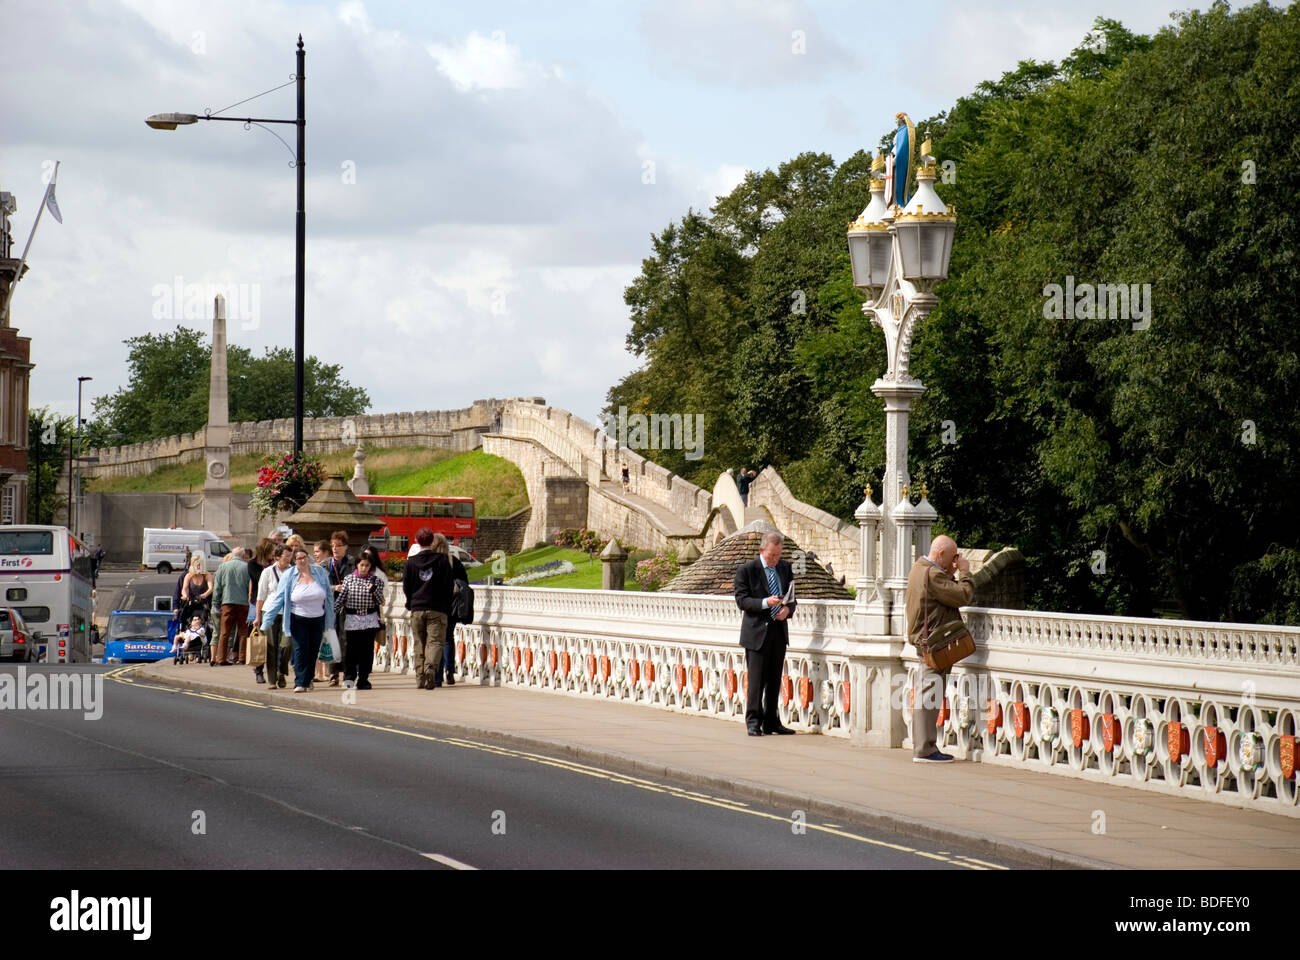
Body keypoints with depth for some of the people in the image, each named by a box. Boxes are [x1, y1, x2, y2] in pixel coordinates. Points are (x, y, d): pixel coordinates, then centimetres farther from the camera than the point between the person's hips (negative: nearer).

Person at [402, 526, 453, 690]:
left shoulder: (411, 562, 1)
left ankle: (420, 678, 7)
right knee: (435, 641, -4)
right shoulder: (442, 560, -2)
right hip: (437, 609, -2)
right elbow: (448, 586, -1)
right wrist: (447, 607, 9)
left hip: (417, 609, 2)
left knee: (419, 644, 10)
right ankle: (431, 667, -30)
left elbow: (406, 587, 4)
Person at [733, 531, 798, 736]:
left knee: (775, 680, 10)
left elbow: (792, 596, 16)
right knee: (756, 680, -6)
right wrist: (765, 602, -23)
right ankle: (753, 723, 0)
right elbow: (741, 600, -9)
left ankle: (771, 722, 18)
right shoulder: (747, 570, -6)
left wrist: (787, 608, -7)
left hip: (779, 630, 5)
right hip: (757, 632, -5)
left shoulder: (785, 568, 10)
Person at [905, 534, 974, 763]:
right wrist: (964, 572, -7)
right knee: (930, 695, -9)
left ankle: (923, 748, 18)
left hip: (926, 641, 11)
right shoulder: (932, 574, -18)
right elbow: (963, 596, -20)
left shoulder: (921, 568, 15)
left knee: (926, 696, 13)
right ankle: (925, 750, -8)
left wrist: (952, 574, 10)